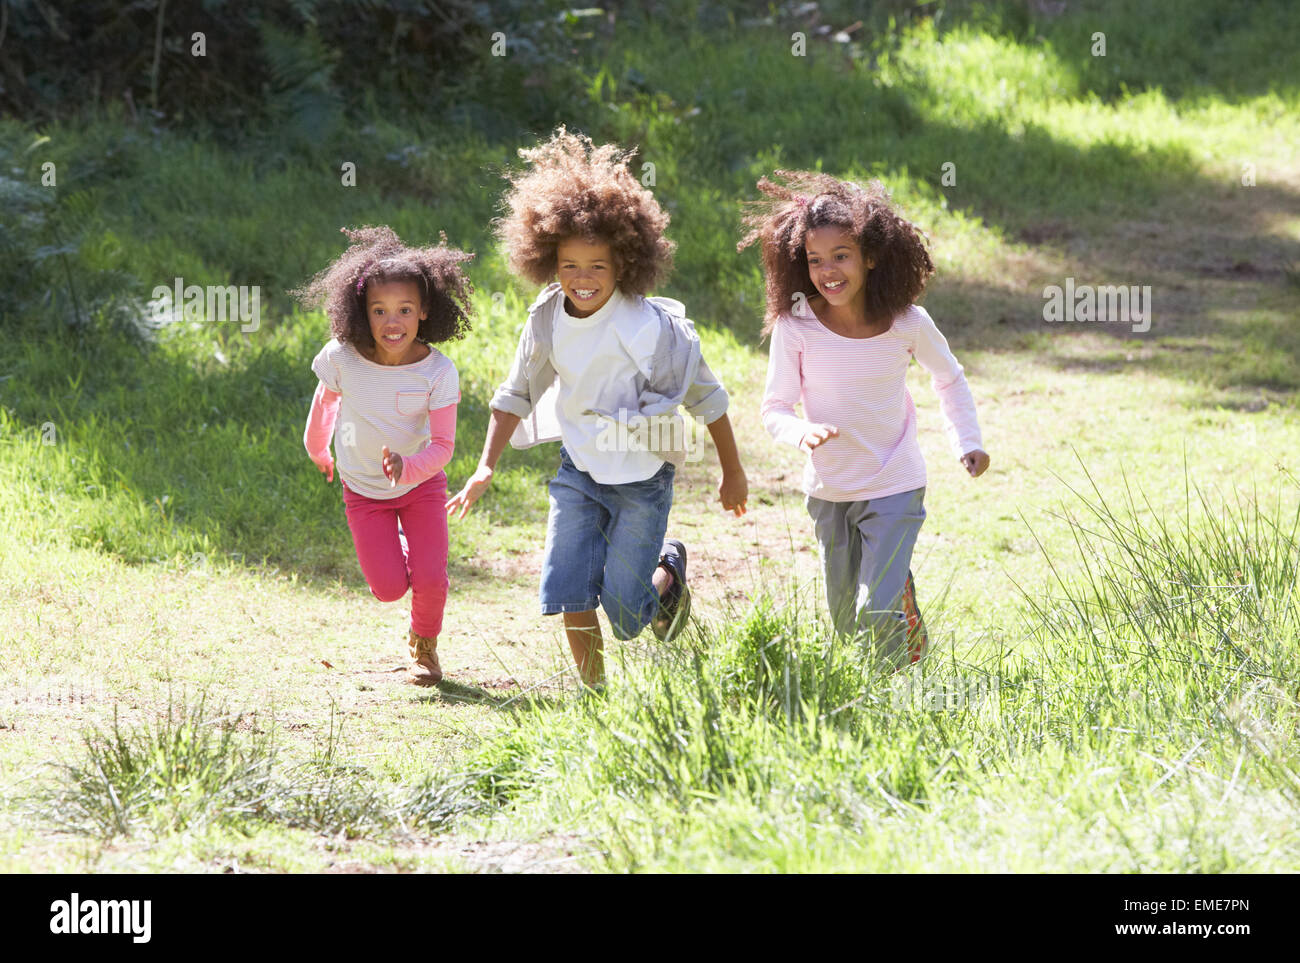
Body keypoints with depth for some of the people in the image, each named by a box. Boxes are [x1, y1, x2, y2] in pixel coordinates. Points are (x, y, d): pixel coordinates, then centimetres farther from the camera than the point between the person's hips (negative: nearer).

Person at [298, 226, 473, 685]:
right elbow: (326, 401, 0)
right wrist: (317, 449, 18)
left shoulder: (437, 371, -25)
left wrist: (406, 468, -43)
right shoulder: (341, 358, -22)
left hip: (421, 482, -1)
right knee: (390, 588, -9)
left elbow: (443, 446, -23)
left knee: (430, 580, -14)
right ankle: (393, 544, 30)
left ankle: (423, 646, 21)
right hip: (363, 489, 1)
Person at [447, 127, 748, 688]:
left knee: (625, 615, -2)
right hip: (579, 470, 4)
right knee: (568, 593, -8)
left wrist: (732, 474, -1)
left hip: (642, 477, -4)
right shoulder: (548, 321, -8)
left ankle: (669, 572, 32)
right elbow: (516, 396, 7)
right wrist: (486, 467, -4)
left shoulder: (652, 326, -21)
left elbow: (706, 398, -10)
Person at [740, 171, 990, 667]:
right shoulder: (795, 327, -14)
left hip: (894, 487, -2)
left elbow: (949, 379, 8)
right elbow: (775, 408, -9)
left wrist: (968, 442, 0)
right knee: (846, 620, 17)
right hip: (829, 491, 2)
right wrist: (802, 431, -30)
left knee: (881, 612, -16)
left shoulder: (908, 323, -13)